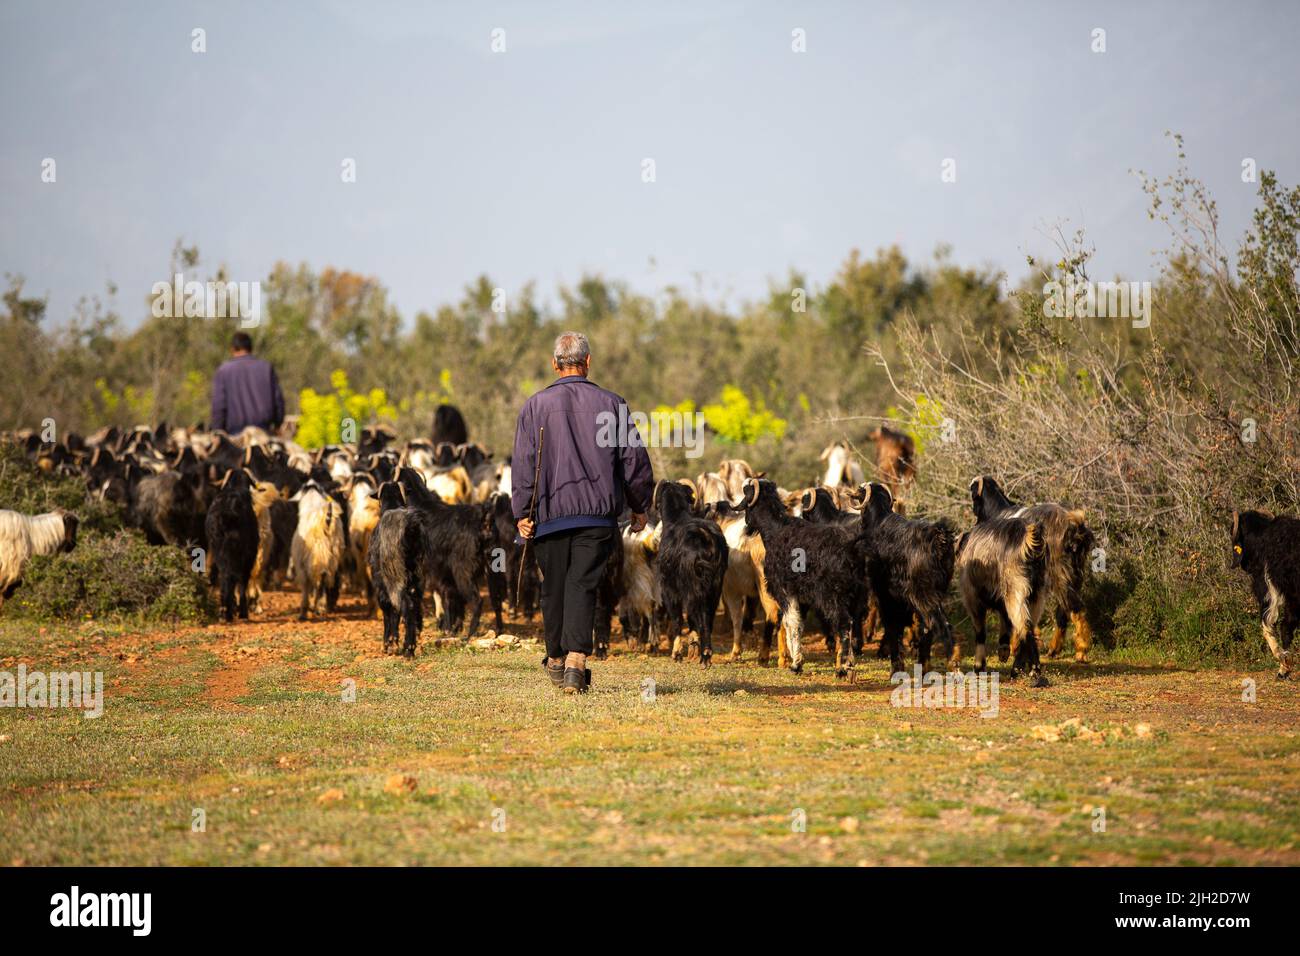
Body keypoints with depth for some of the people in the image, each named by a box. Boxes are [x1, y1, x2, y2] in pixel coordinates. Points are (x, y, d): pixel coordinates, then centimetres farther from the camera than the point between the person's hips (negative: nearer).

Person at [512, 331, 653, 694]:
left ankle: (556, 659, 26)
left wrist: (522, 514, -1)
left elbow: (523, 463, -3)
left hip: (551, 512, 0)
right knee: (583, 585, -4)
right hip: (599, 512, 0)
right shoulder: (611, 404, 4)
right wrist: (639, 507, 15)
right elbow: (635, 459, 4)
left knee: (554, 586, 12)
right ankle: (576, 661, -19)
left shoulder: (536, 406, 2)